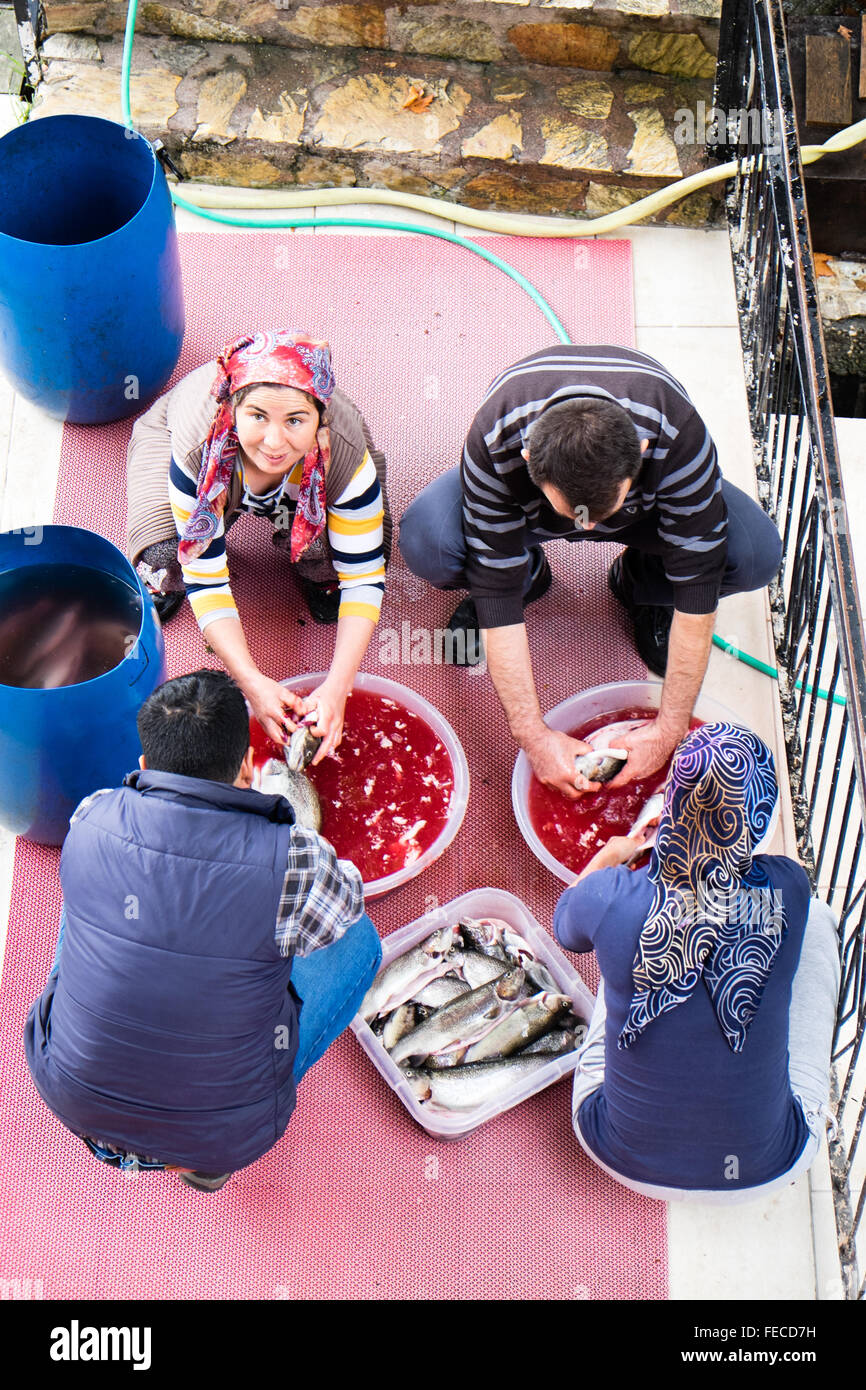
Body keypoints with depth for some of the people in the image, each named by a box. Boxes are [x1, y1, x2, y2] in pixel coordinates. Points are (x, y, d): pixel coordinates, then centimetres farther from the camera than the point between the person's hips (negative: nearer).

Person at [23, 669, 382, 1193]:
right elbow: (345, 895, 1)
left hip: (68, 1094, 4)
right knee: (357, 938, 11)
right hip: (219, 1135, -3)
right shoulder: (295, 861, -24)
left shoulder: (93, 818, -14)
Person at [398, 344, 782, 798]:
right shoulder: (493, 446, -39)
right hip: (521, 506, 0)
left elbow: (698, 585, -31)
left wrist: (669, 729, -28)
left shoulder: (677, 437, -39)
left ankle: (640, 584, 5)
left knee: (757, 554, -28)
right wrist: (533, 735, -33)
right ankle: (528, 577, 4)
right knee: (424, 542, -32)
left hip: (646, 500, 1)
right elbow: (497, 590, -32)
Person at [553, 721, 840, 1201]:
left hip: (624, 1161, 1)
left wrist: (611, 854, 22)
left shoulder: (610, 898, -22)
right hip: (762, 1172, 0)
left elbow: (564, 928, 4)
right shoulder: (788, 893, -20)